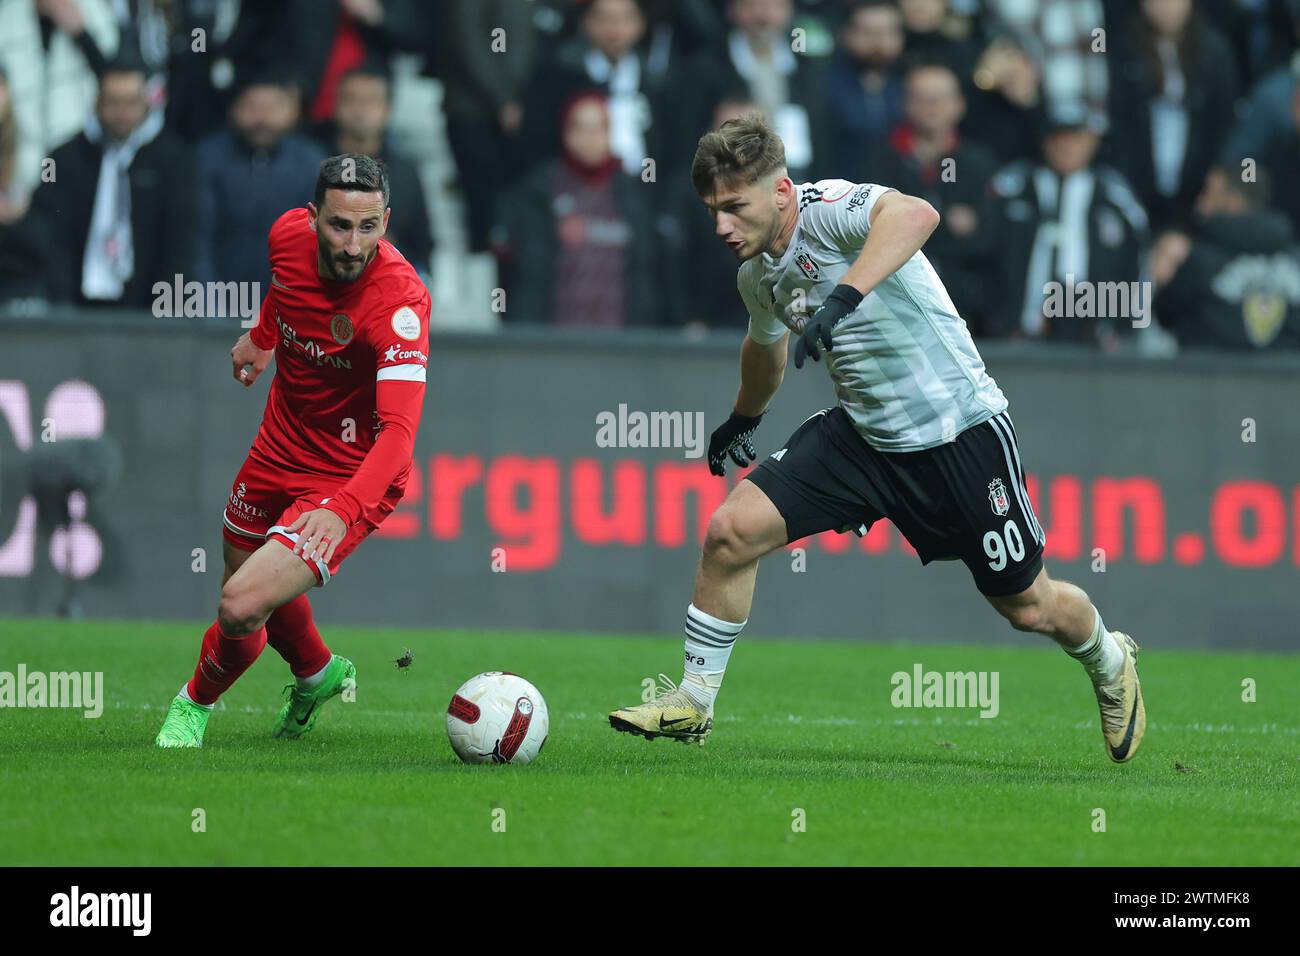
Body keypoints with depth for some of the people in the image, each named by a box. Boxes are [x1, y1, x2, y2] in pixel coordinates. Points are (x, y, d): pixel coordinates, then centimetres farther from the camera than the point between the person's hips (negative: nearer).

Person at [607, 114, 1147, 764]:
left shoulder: (827, 209, -24)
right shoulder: (757, 274, 2)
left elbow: (916, 214, -47)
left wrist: (844, 295, -57)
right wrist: (745, 418, 41)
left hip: (960, 434, -6)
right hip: (862, 434, 6)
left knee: (1027, 607, 6)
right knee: (731, 530, -11)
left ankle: (1110, 664, 40)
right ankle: (693, 701, 4)